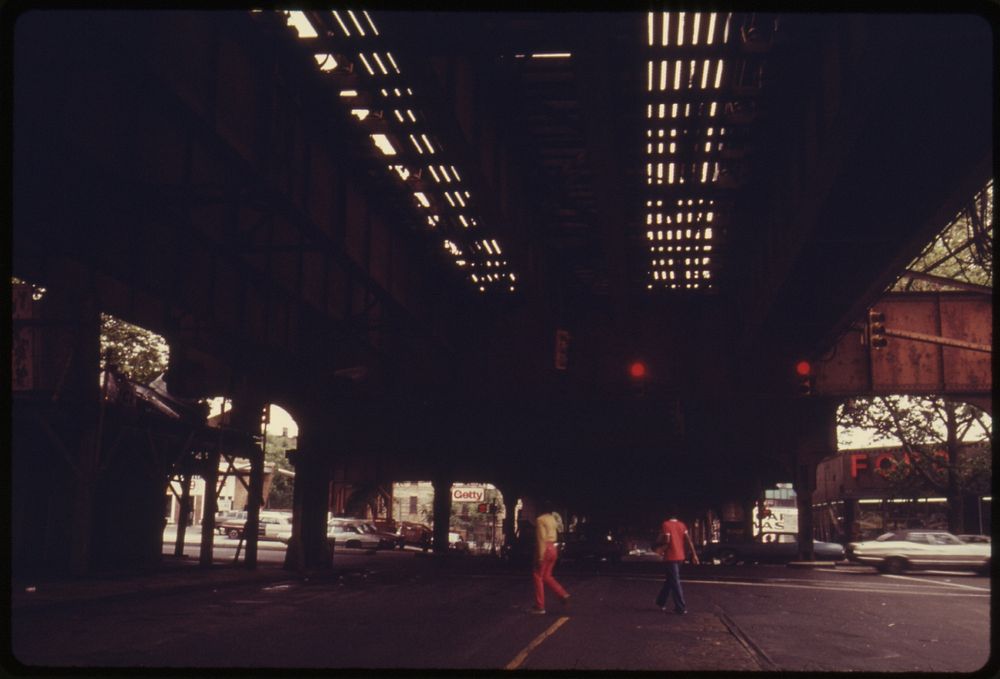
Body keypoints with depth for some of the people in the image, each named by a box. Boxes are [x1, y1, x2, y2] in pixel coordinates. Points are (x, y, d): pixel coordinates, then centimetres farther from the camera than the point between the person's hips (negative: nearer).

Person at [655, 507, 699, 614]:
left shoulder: (666, 524, -9)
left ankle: (681, 607, -6)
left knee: (675, 582, -4)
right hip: (680, 557, 7)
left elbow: (667, 540, -17)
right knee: (669, 580, 18)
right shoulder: (681, 525, 8)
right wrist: (694, 554, 0)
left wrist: (661, 550, 1)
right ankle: (661, 602, 26)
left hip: (671, 557, -6)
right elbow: (689, 540, 1)